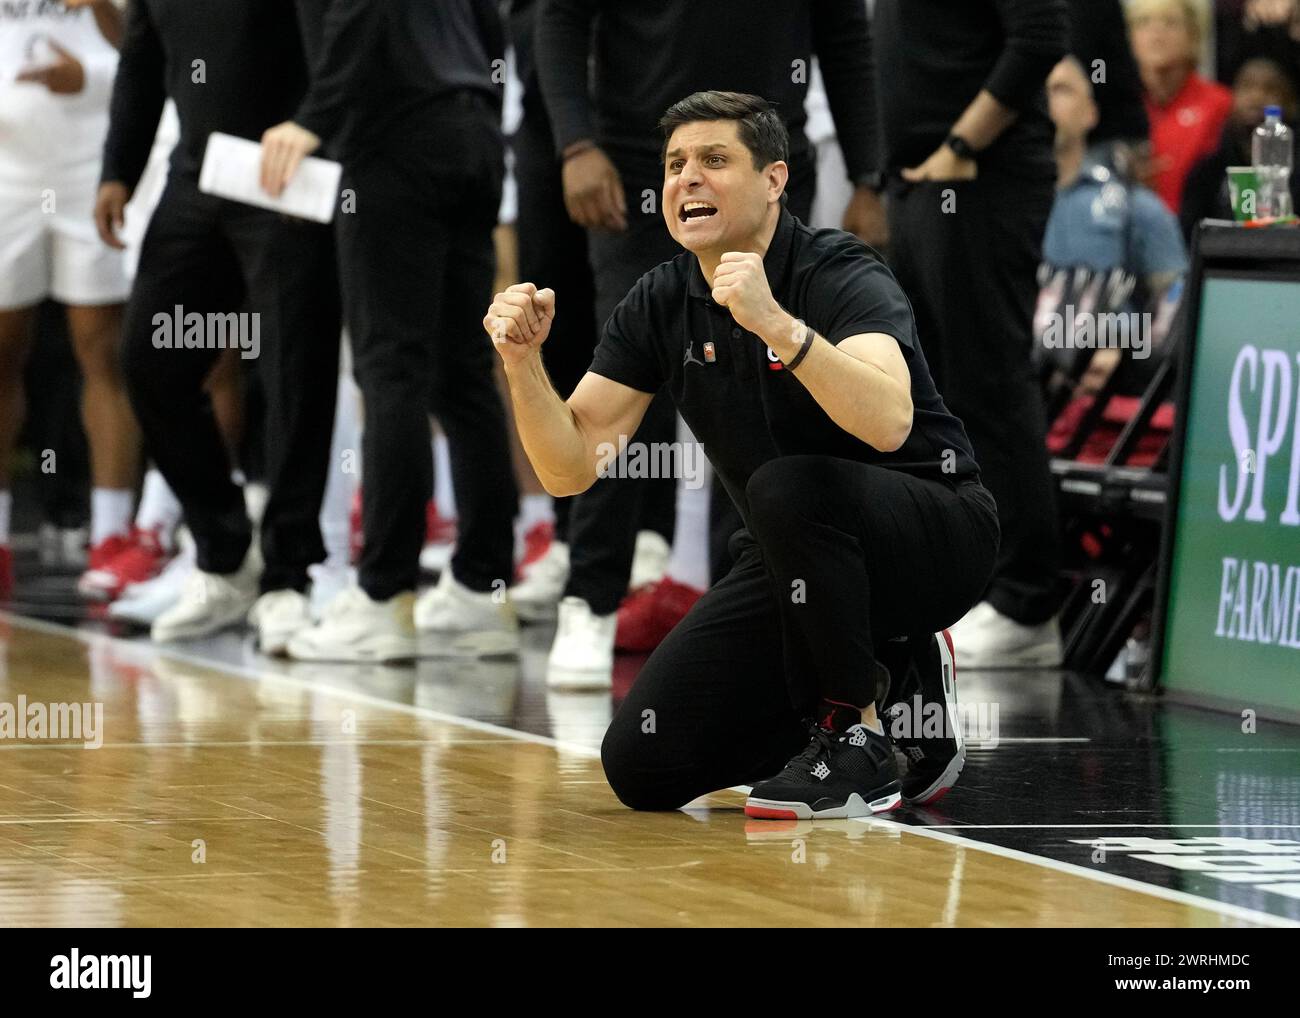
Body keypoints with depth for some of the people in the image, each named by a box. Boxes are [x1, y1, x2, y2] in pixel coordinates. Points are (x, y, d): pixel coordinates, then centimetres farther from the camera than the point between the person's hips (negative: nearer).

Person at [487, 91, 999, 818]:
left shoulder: (843, 278, -20)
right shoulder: (659, 306, -2)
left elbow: (888, 422, -40)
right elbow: (571, 468, -5)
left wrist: (778, 325, -51)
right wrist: (523, 361, -21)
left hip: (932, 535, -6)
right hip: (796, 563, 6)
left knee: (787, 488, -38)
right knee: (644, 767, -6)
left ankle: (857, 738, -19)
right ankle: (876, 684, 14)